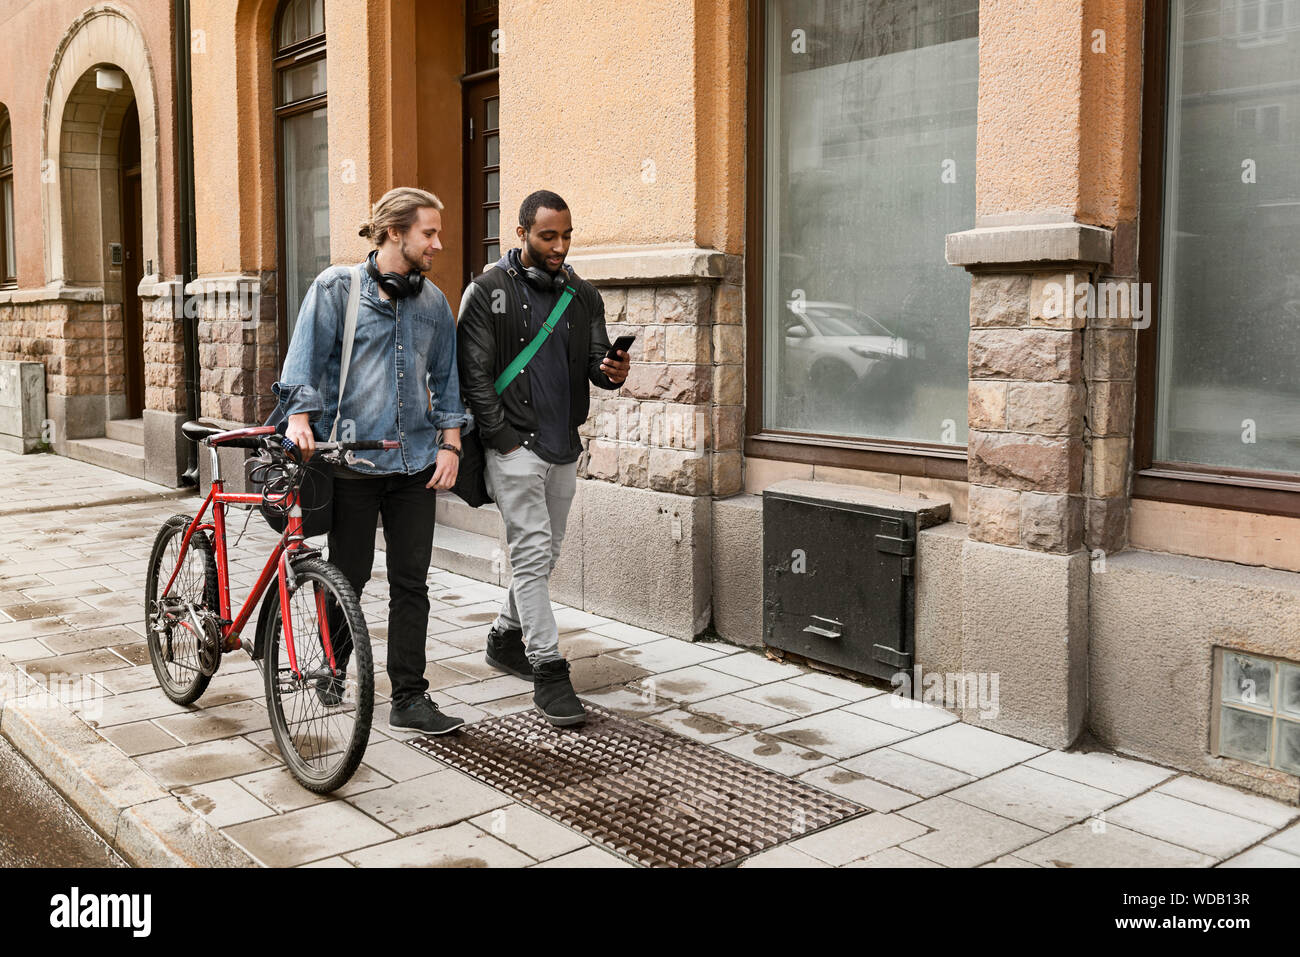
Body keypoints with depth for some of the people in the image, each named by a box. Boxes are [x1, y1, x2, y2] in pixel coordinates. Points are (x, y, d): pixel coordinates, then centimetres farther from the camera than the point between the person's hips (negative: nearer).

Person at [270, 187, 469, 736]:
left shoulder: (433, 302, 13)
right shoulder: (337, 287, 0)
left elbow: (446, 379, 17)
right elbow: (307, 356, -2)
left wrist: (450, 444, 7)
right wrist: (300, 416, -16)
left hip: (416, 463, 4)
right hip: (353, 459, -3)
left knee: (411, 584, 3)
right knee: (348, 577, 5)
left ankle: (409, 700, 9)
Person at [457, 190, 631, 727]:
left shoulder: (583, 296, 10)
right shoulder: (488, 292, -5)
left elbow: (595, 361, 7)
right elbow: (473, 374, -7)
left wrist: (613, 371, -17)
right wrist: (503, 438, -13)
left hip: (564, 447, 6)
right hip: (514, 445, -6)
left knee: (545, 553, 15)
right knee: (533, 552, -9)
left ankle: (506, 639, 34)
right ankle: (548, 673, -6)